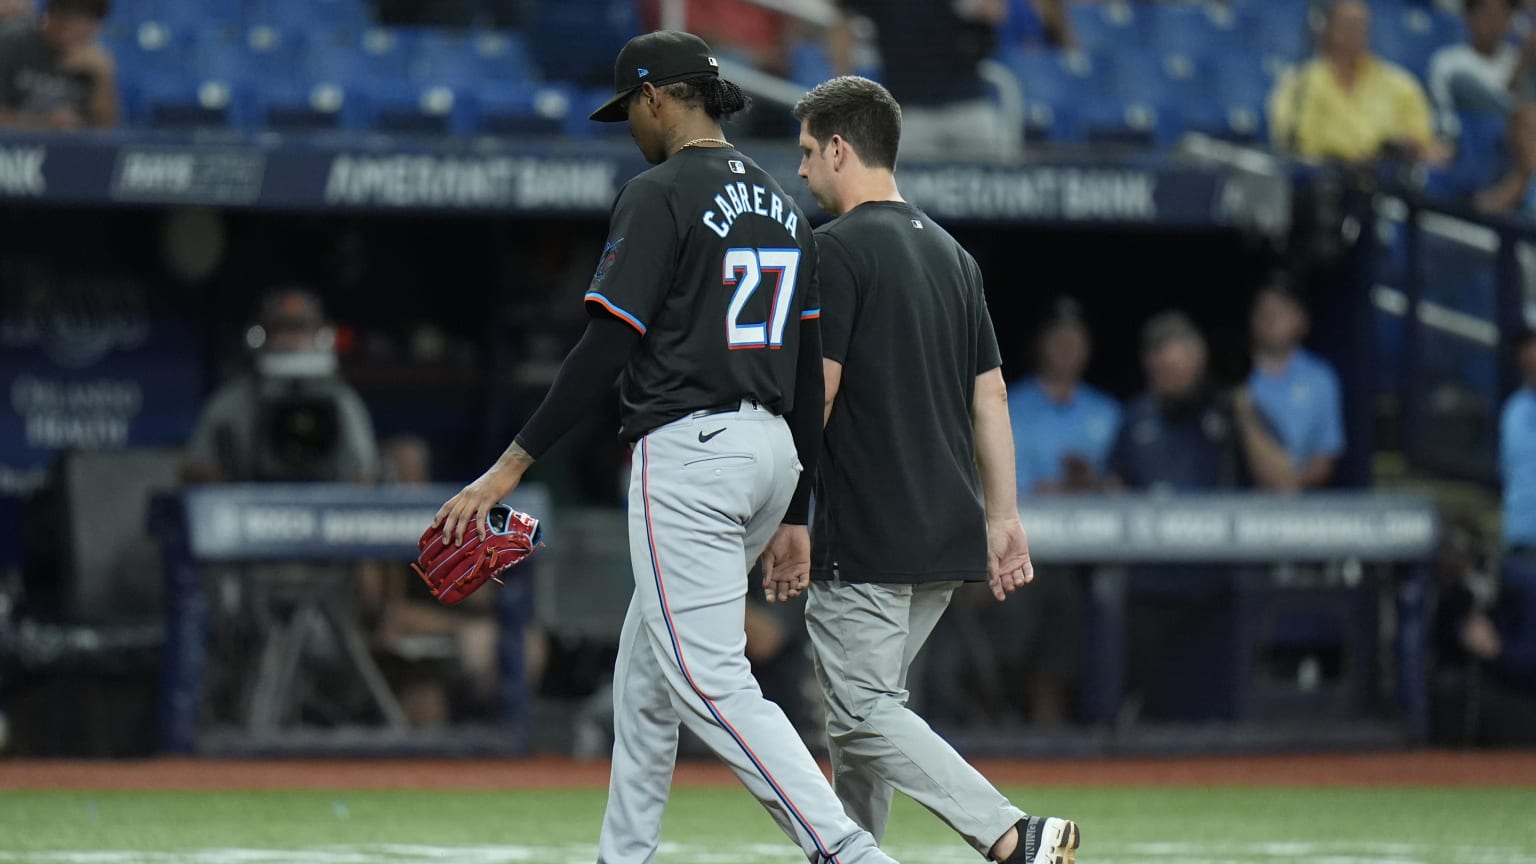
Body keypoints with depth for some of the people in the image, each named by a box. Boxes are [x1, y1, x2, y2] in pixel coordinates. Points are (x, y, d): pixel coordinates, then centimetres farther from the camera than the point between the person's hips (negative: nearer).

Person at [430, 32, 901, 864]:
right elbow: (810, 368, 16)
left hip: (687, 451, -9)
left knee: (710, 683, -12)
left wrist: (512, 463, -14)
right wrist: (797, 517, 19)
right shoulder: (783, 204, 16)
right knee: (644, 665, 20)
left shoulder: (661, 194, -9)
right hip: (772, 447, 9)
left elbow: (608, 344, -16)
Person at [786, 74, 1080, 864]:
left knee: (865, 712, -9)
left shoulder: (838, 249, -8)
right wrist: (1004, 517, 14)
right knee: (858, 703, 17)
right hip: (949, 535, 8)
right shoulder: (951, 252, 16)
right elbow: (990, 394, 14)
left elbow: (816, 391, -14)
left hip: (865, 534, -8)